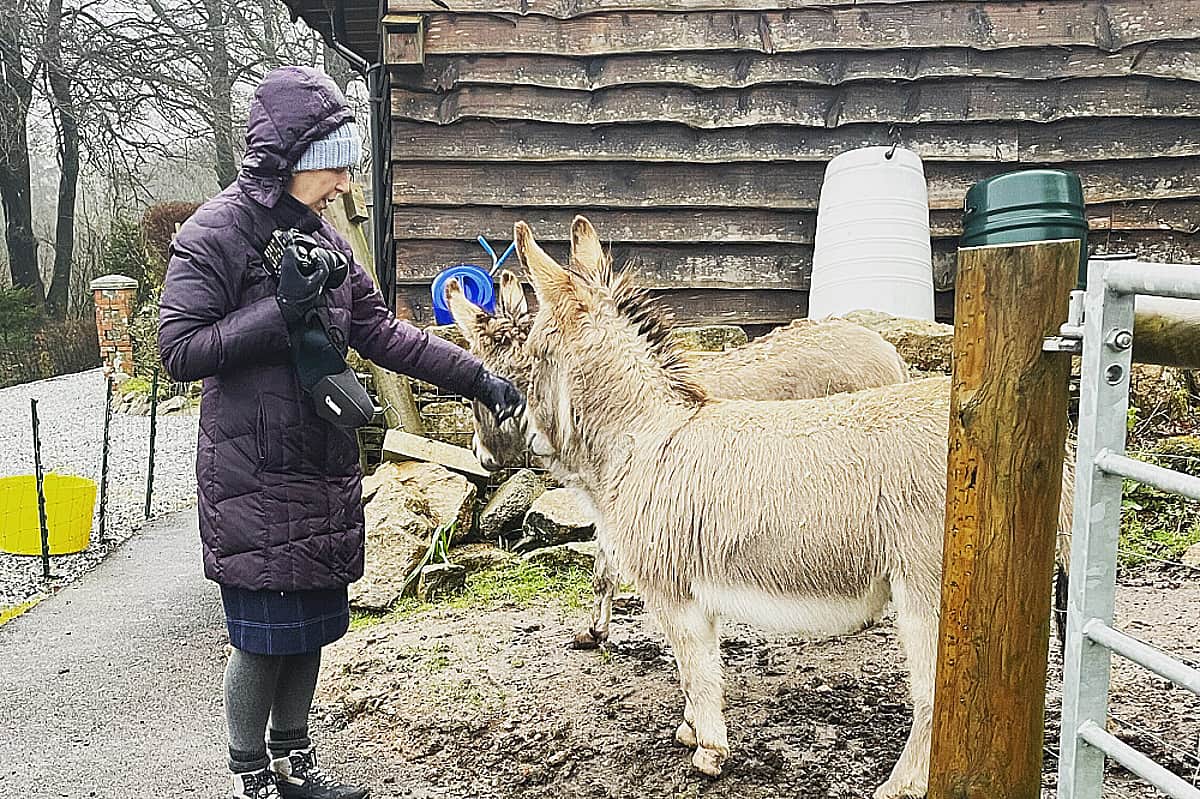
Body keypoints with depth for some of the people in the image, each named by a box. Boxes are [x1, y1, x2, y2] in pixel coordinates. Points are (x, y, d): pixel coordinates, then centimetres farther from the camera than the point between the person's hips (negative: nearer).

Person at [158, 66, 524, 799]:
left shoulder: (322, 237, 9)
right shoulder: (216, 233, -11)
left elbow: (383, 331, 8)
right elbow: (180, 349, -14)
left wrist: (475, 376, 1)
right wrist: (281, 310, -23)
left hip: (323, 469, 7)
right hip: (254, 476, -7)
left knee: (312, 625, 14)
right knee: (263, 634, 2)